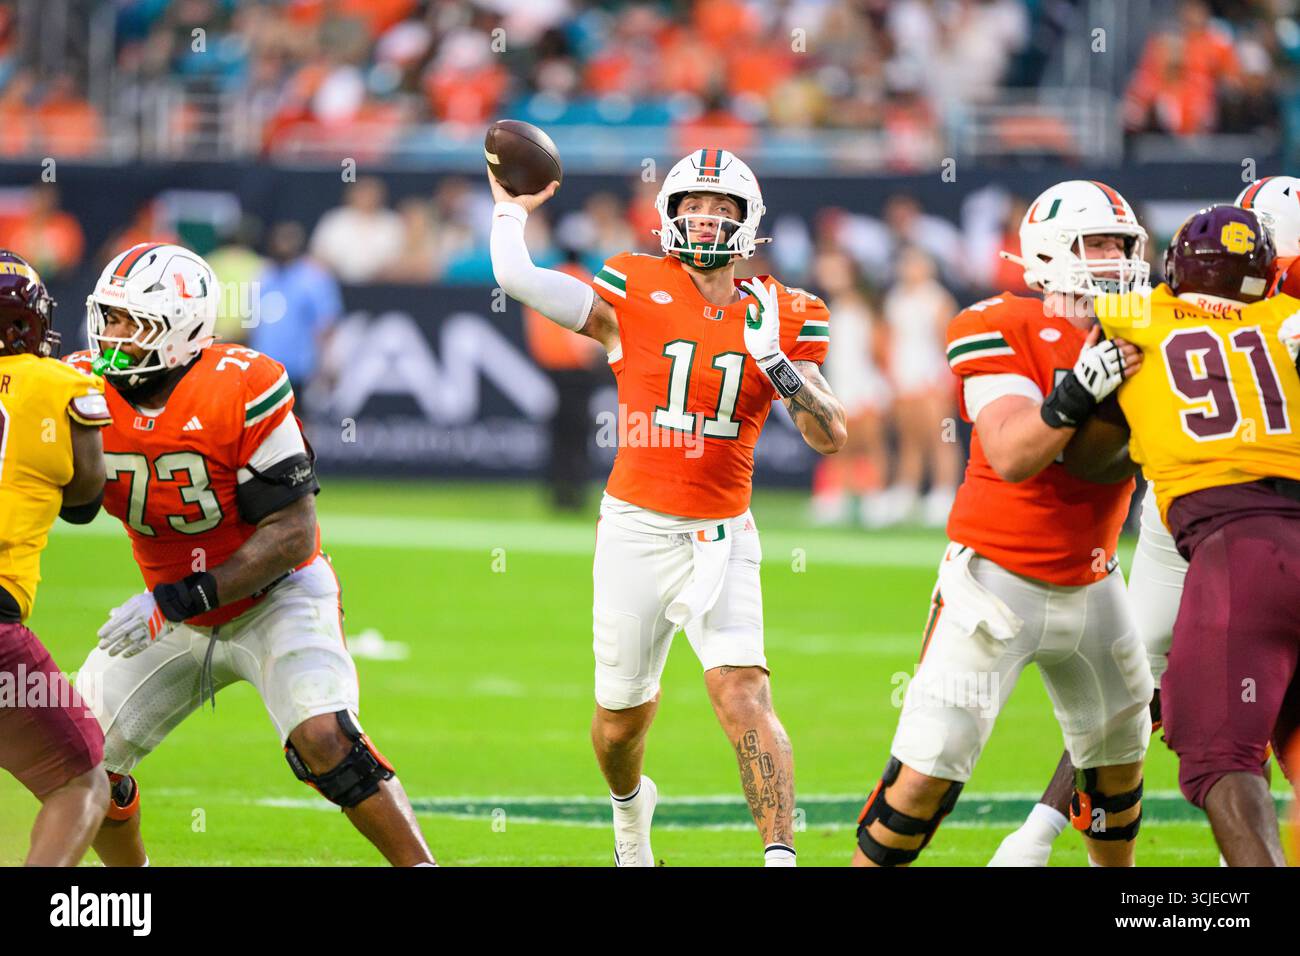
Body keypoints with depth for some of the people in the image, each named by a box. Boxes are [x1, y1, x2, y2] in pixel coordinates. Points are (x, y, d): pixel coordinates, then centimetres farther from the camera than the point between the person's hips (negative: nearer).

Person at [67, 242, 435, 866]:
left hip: (275, 597, -5)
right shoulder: (86, 389, -9)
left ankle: (419, 864, -18)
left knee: (323, 738, -27)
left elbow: (292, 535, -23)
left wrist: (178, 600, -29)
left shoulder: (242, 389, -24)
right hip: (173, 614, 5)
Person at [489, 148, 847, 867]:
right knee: (621, 718, 12)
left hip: (721, 537, 0)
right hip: (636, 529, 0)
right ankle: (629, 807, 45)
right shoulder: (636, 295, -3)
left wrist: (774, 358, -15)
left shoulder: (781, 317, 2)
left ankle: (781, 856, -23)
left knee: (742, 693, -19)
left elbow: (830, 436, -2)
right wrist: (511, 211, 5)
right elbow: (517, 277, -11)